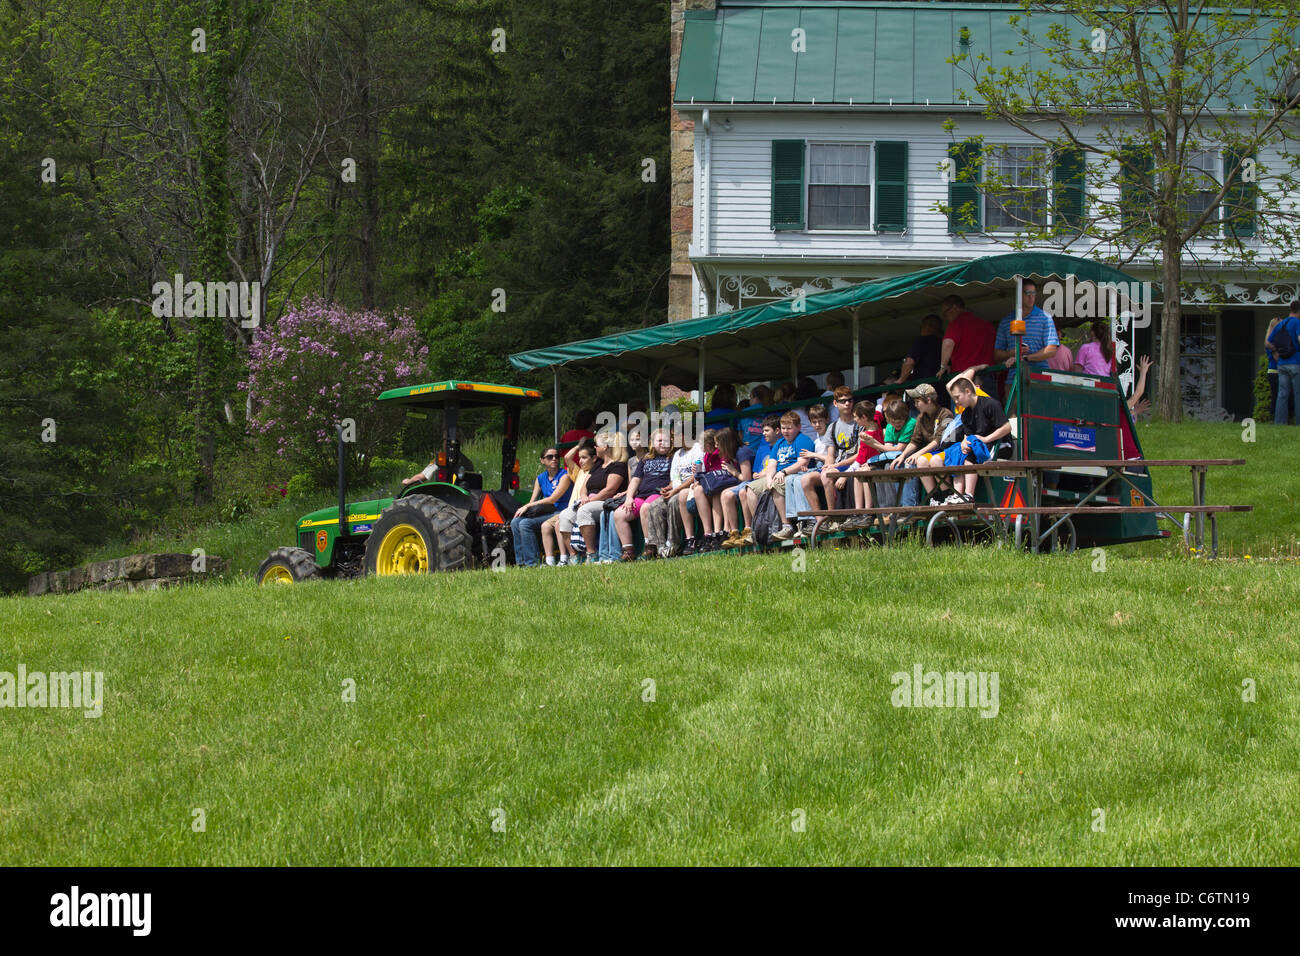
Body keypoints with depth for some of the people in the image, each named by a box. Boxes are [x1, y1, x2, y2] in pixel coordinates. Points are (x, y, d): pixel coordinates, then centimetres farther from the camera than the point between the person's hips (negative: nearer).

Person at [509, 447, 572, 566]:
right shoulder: (541, 478, 17)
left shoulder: (564, 476, -6)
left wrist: (528, 506, -15)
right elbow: (533, 500, 15)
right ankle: (521, 562, -13)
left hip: (559, 512, -7)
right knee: (515, 522, -11)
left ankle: (531, 563, -24)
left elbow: (553, 499, -14)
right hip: (546, 512, 7)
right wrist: (523, 509, -10)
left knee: (525, 523, -25)